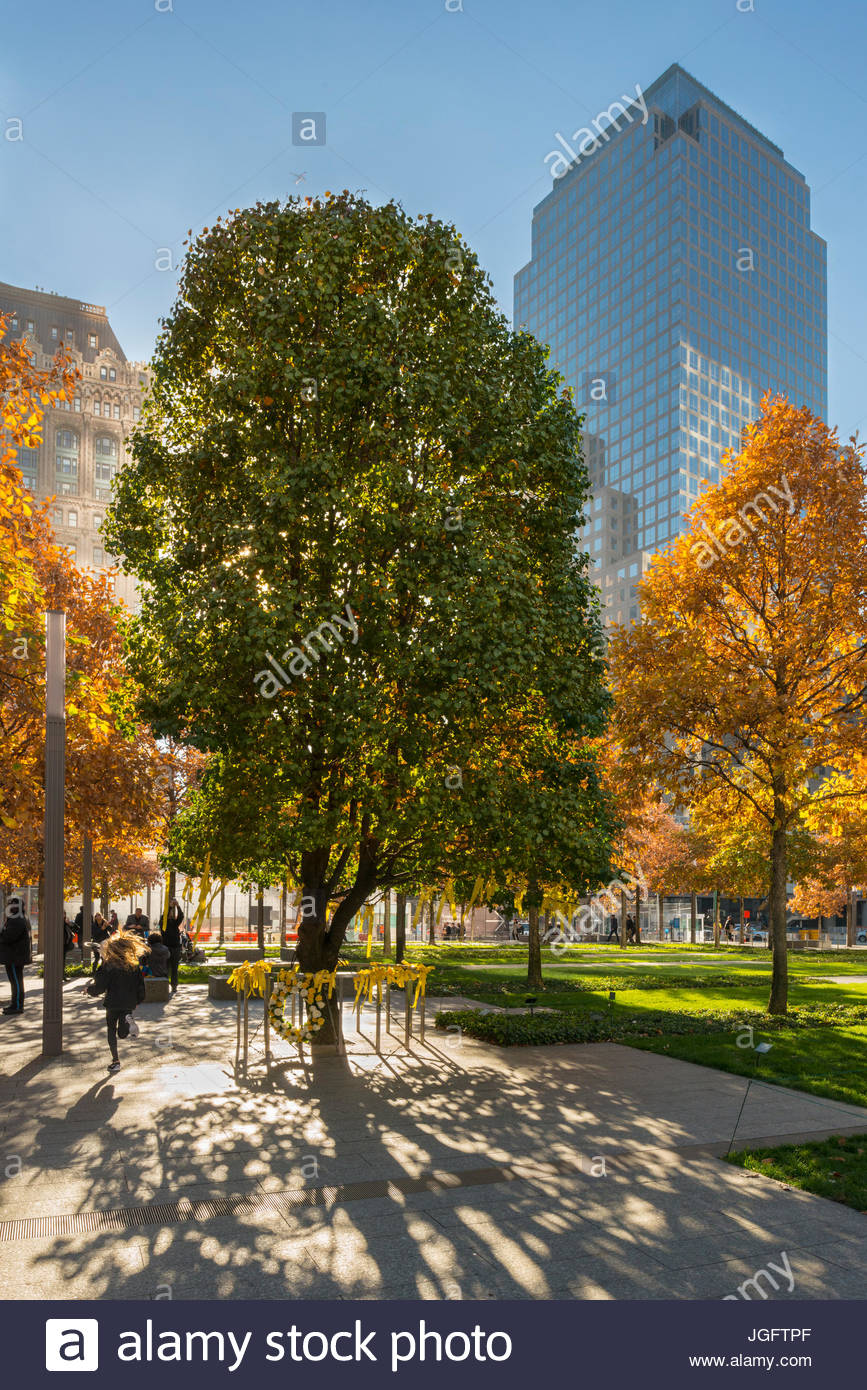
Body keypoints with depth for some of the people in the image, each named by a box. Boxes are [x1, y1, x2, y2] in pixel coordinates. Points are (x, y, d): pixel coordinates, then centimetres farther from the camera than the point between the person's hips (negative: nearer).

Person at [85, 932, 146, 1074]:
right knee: (122, 1034, 12)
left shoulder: (108, 965, -11)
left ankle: (115, 1061, 9)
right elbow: (140, 984, 5)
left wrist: (89, 989, 13)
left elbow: (100, 986, -8)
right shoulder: (134, 965, 1)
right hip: (129, 1003, 3)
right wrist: (137, 1001, 19)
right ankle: (129, 1023, -23)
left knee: (111, 1030, 15)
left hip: (113, 1003, -3)